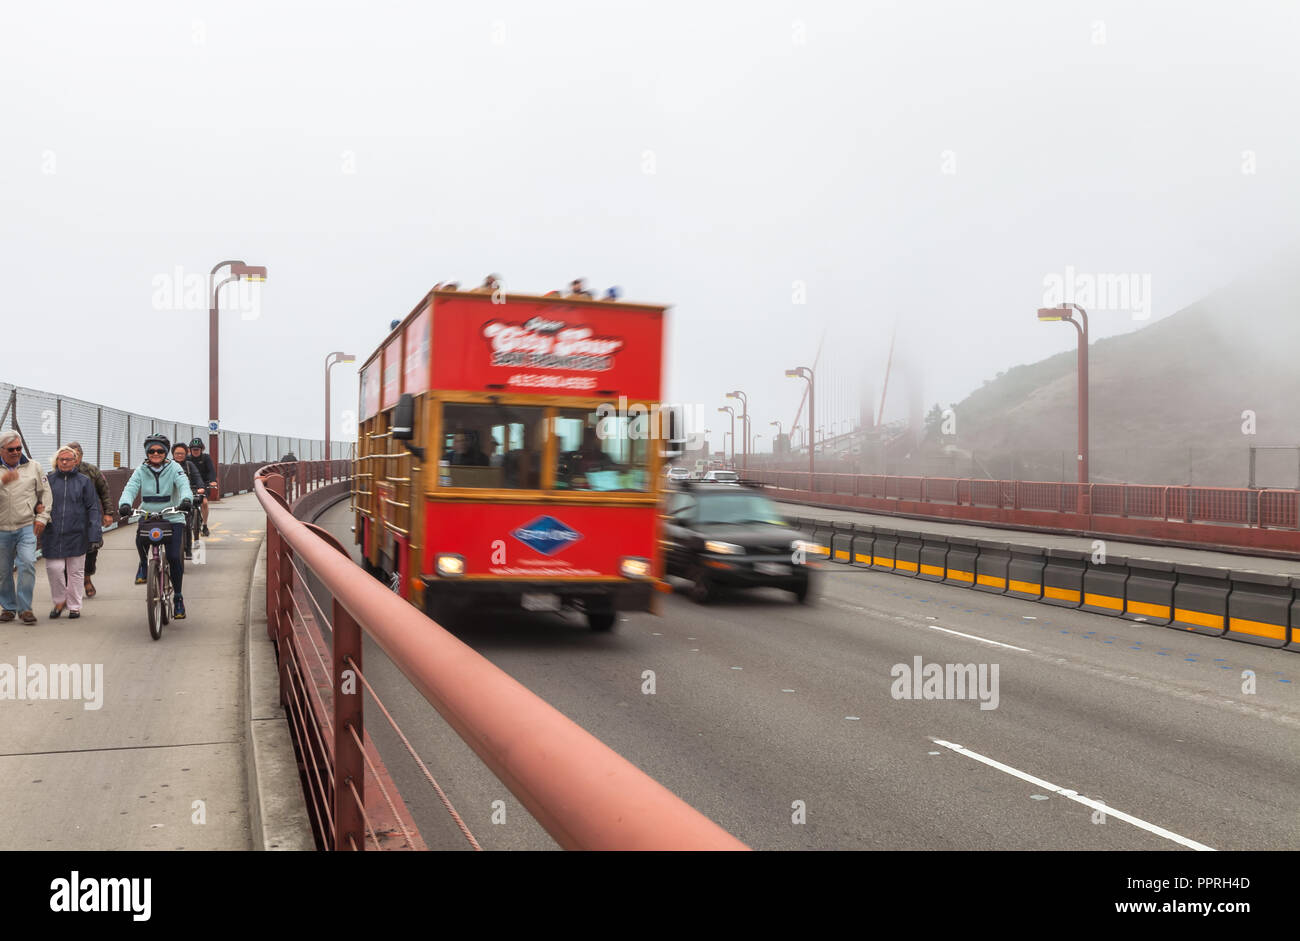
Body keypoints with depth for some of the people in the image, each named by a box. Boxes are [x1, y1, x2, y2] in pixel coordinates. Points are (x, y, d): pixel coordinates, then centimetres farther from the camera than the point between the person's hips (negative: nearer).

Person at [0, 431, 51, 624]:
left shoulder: (32, 466, 6)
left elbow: (45, 493, 13)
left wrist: (42, 517, 4)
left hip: (27, 527, 0)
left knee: (28, 563, -16)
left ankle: (25, 608, -8)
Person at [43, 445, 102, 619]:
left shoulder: (84, 481, 5)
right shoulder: (49, 480, 8)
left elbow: (93, 508, 2)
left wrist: (94, 533, -6)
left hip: (76, 534, -1)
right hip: (53, 534, 1)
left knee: (76, 571, 5)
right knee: (54, 568, -6)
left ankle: (74, 606, 15)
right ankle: (59, 601, 16)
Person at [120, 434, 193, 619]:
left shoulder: (173, 468, 1)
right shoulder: (141, 471, 6)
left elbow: (183, 485, -15)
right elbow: (130, 488, -8)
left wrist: (186, 499, -38)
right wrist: (125, 503, -30)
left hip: (172, 518, -1)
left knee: (174, 557, -14)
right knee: (141, 539, -31)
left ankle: (178, 597, 2)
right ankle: (144, 565, 4)